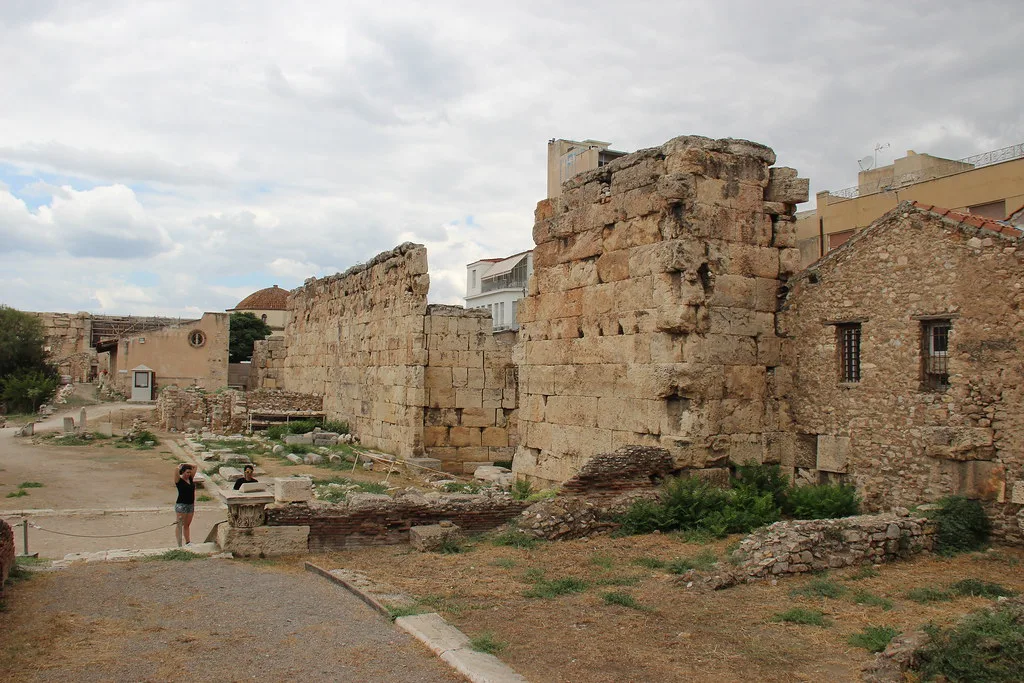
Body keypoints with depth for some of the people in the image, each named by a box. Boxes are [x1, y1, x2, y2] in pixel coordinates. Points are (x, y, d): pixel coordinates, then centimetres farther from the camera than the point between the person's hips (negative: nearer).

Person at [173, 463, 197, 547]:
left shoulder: (190, 479, 9)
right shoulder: (179, 480, -8)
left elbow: (195, 466, 15)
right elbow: (176, 469, -24)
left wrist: (185, 464, 8)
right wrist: (180, 466, -3)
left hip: (191, 505, 6)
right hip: (181, 505, -6)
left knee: (187, 525, 10)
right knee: (180, 525, -2)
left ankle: (188, 542, 12)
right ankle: (179, 545, 0)